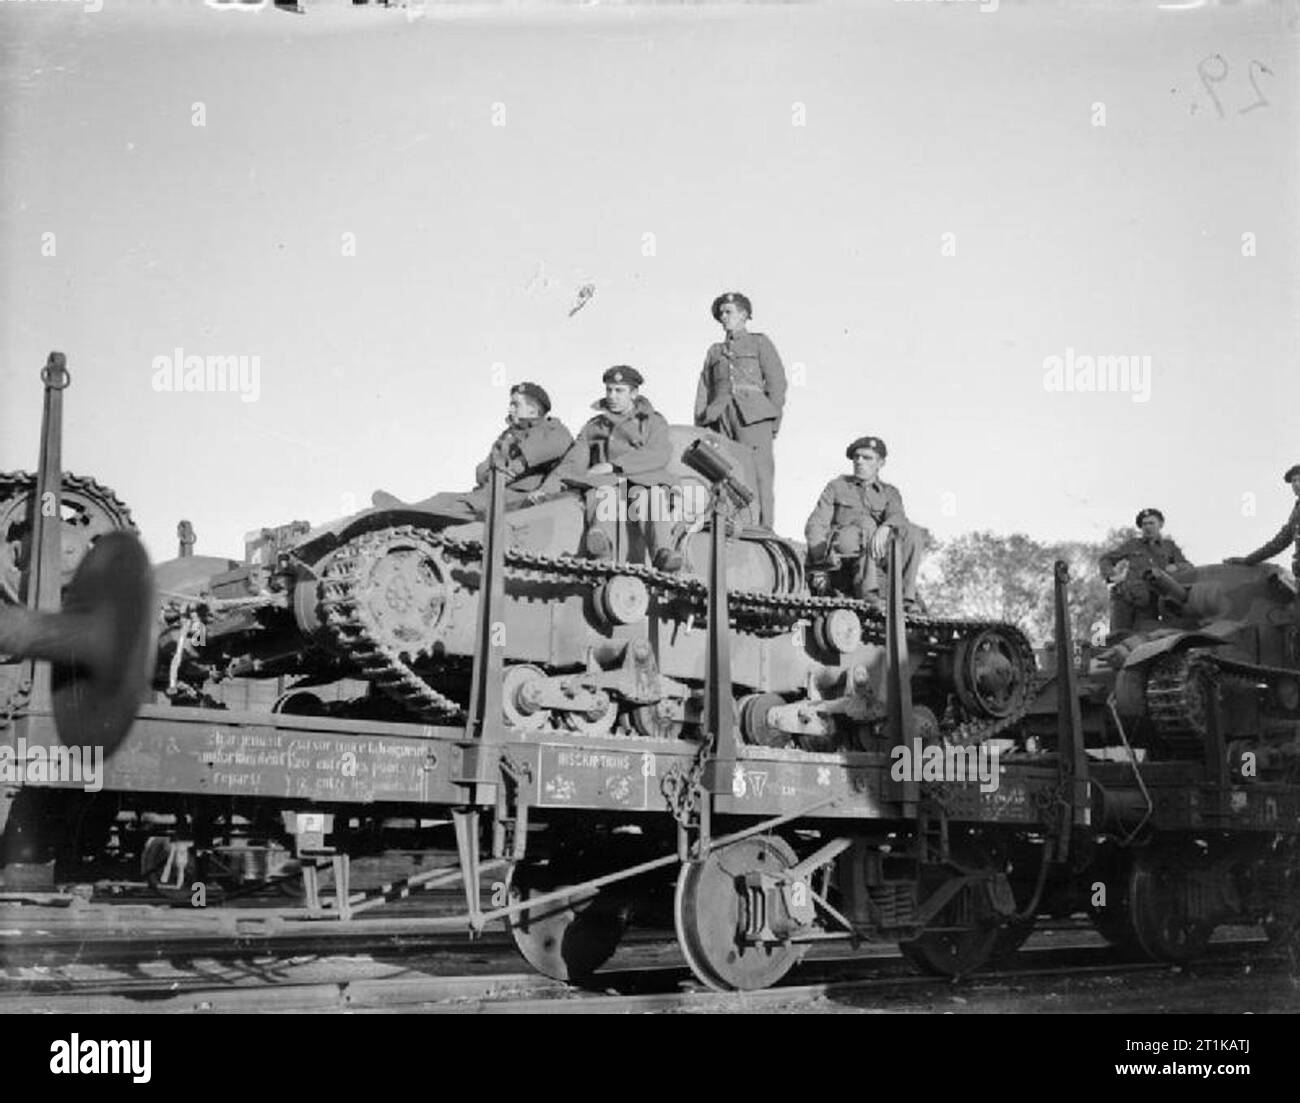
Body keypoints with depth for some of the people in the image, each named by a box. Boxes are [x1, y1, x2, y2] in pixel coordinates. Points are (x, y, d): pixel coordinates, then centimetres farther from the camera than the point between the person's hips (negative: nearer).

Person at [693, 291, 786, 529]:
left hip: (752, 413, -3)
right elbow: (704, 390, 21)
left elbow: (777, 382, 9)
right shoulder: (714, 351, 29)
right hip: (719, 413, 3)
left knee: (759, 471, -15)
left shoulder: (760, 343, 19)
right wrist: (700, 425, 7)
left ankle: (764, 529, -21)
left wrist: (774, 418, -3)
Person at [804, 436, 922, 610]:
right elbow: (815, 526, 4)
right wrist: (824, 556, -16)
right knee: (866, 522, -31)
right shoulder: (837, 486, 15)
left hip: (875, 558, 3)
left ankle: (907, 597, -28)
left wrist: (884, 528, -32)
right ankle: (867, 591, -38)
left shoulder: (890, 493, 18)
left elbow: (897, 516, -6)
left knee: (910, 532, -21)